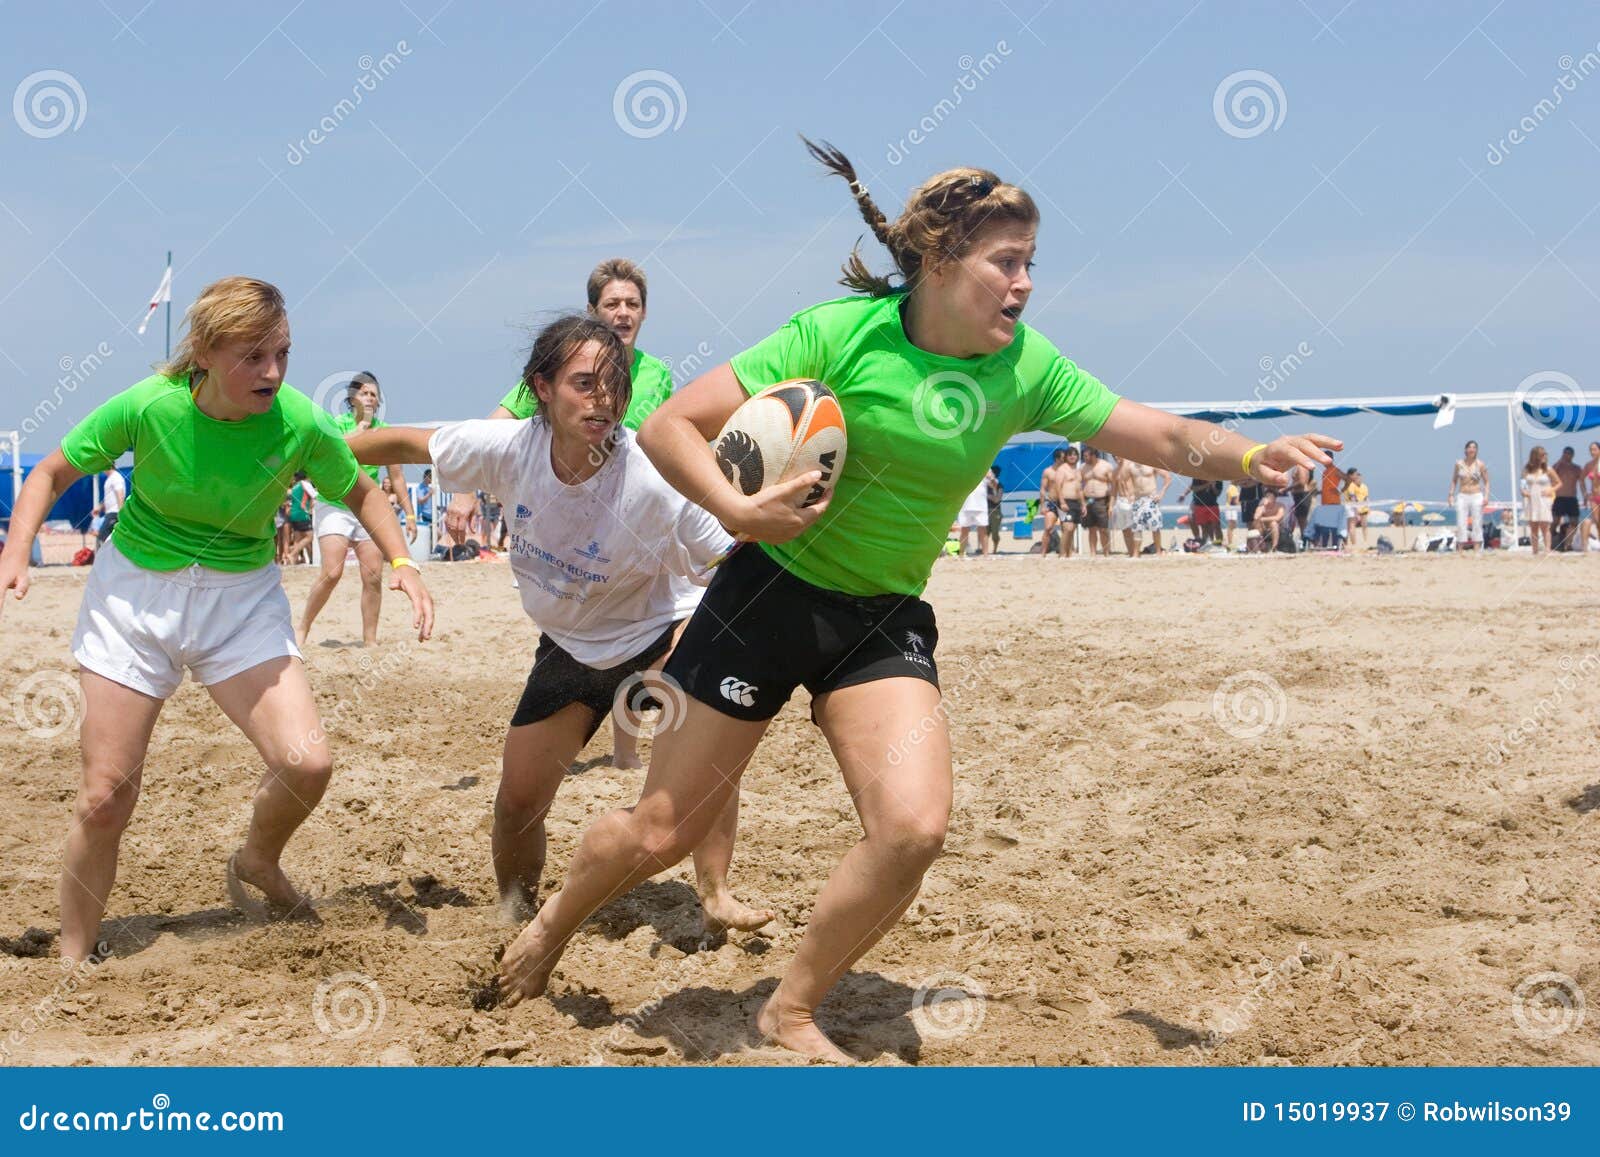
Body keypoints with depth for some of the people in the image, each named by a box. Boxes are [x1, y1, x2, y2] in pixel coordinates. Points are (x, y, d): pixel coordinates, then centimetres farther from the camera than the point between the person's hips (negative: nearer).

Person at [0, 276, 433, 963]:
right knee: (104, 797, 0)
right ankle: (72, 962, 21)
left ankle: (257, 861, 18)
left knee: (307, 764, -16)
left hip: (243, 598, 1)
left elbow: (360, 493, 4)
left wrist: (402, 562, -12)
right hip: (134, 591, -1)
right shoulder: (150, 406, -20)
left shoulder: (300, 425, -18)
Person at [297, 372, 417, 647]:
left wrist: (409, 514, 9)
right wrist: (360, 428, -21)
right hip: (334, 506, -4)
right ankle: (302, 629, -1)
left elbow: (396, 477, 12)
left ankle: (370, 640, 6)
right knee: (332, 573, -17)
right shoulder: (338, 424, -4)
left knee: (374, 577, -3)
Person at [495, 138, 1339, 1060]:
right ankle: (551, 929, 37)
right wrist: (738, 509, -32)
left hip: (886, 620, 4)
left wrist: (1249, 455, -24)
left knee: (915, 828, -18)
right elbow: (670, 426, -16)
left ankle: (792, 1013, 6)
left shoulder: (1025, 369, -7)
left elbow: (1158, 434, -4)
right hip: (772, 593, -3)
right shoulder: (841, 333, -19)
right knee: (661, 834, 3)